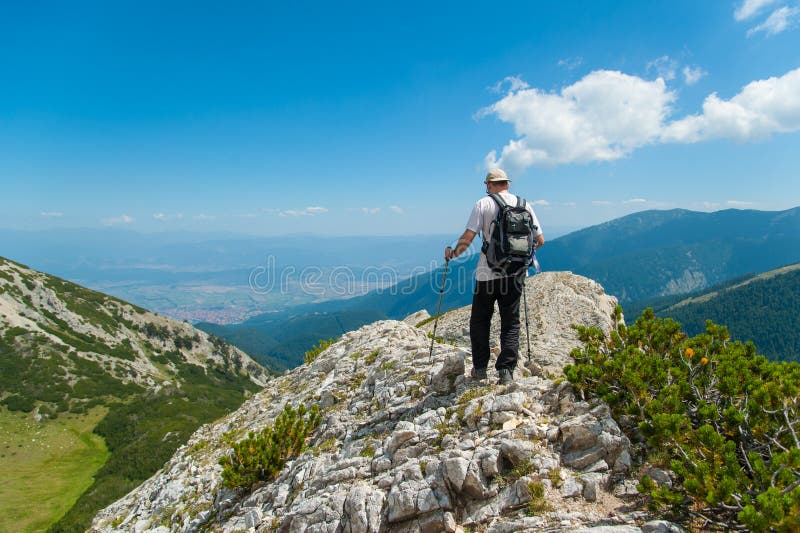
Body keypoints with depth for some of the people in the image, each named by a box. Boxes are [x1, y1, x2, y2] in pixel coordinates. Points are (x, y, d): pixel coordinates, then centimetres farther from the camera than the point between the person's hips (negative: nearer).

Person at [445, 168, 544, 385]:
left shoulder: (483, 204, -4)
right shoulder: (524, 204, 6)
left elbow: (467, 238, -12)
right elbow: (540, 240, 9)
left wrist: (453, 253, 5)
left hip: (487, 273, -3)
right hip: (516, 273, 3)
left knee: (480, 320, 13)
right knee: (511, 322, 11)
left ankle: (480, 368, 20)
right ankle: (506, 371, 4)